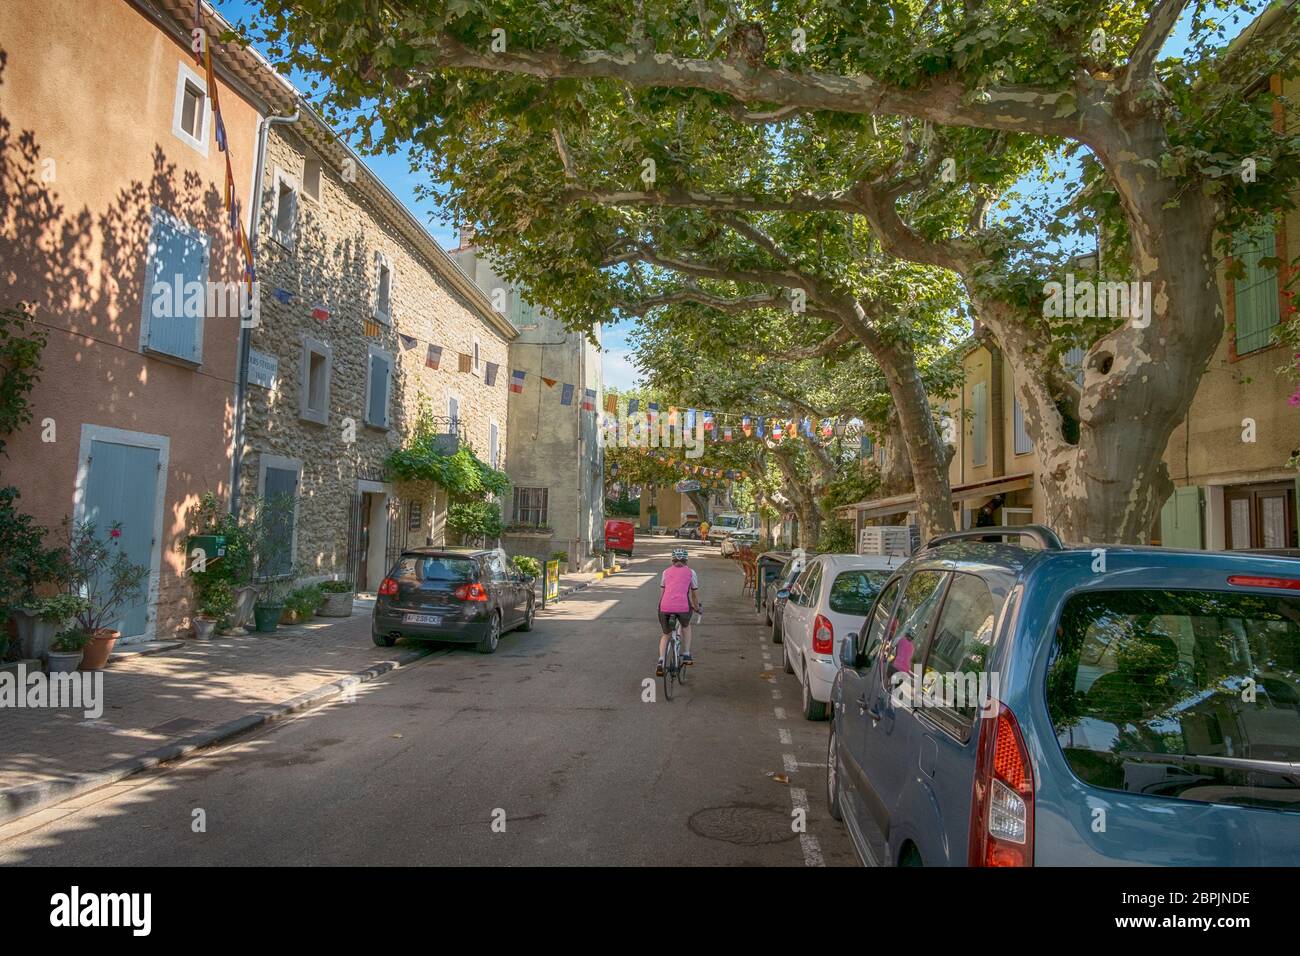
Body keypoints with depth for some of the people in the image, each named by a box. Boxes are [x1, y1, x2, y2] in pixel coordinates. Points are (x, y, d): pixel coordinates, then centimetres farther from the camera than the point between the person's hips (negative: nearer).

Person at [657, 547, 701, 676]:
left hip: (665, 607, 1)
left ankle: (661, 661, 2)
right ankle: (687, 655, 26)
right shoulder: (690, 572, 15)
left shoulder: (666, 571, 20)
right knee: (686, 625, 33)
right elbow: (695, 593, 21)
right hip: (683, 607, -1)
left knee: (665, 634, 23)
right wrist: (697, 607, 38)